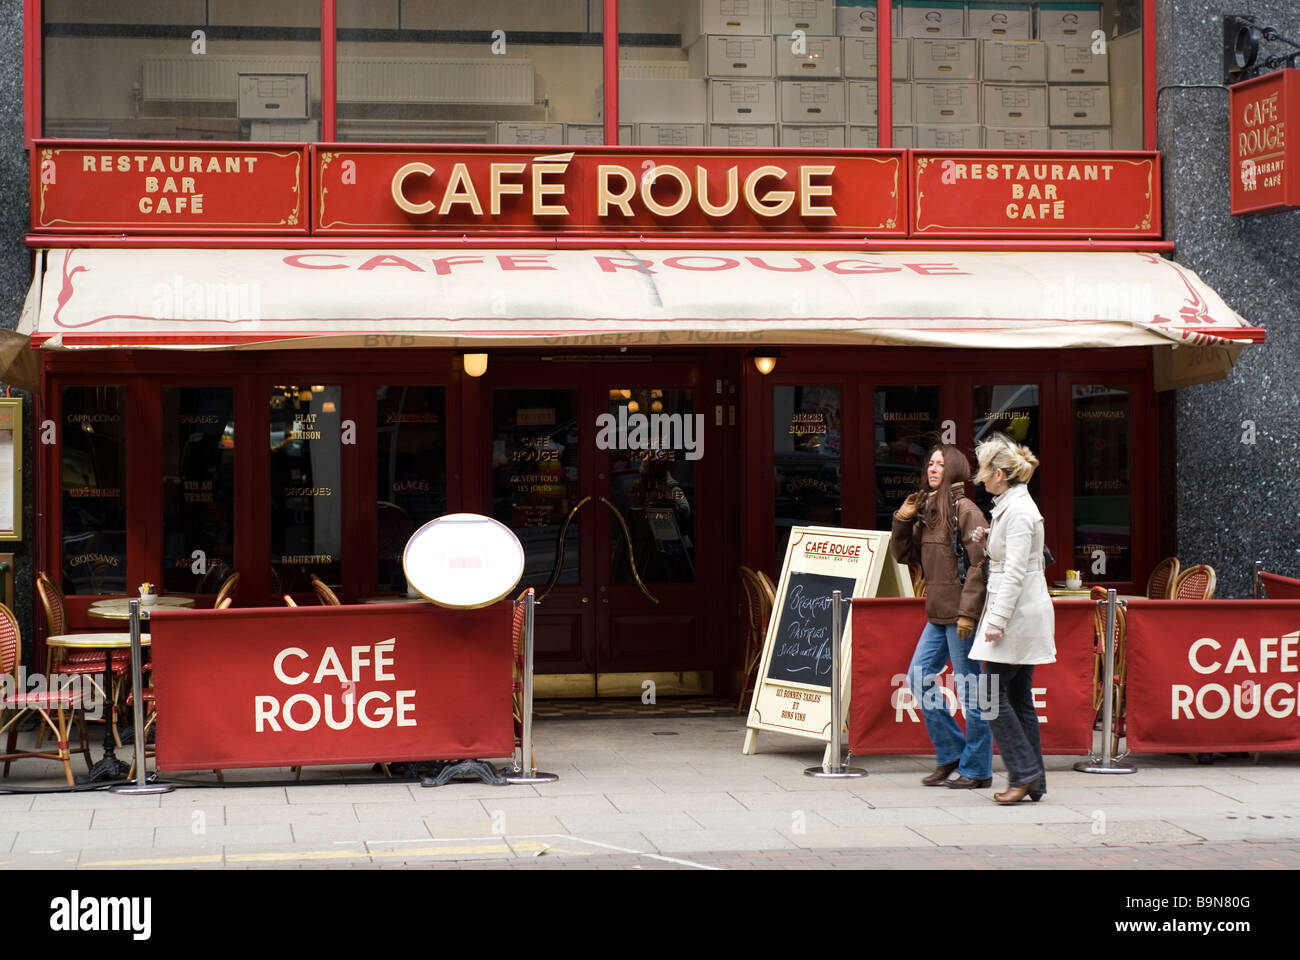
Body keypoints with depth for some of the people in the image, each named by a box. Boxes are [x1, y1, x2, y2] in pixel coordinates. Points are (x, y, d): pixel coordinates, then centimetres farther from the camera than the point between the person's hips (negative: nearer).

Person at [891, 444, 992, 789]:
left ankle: (977, 769, 7)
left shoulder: (964, 510, -11)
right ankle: (950, 753, 20)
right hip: (937, 614, 9)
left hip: (961, 614, -9)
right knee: (919, 678, 9)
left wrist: (967, 611, -20)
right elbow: (903, 554, 20)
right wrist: (903, 520, 4)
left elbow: (980, 563, -16)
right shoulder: (927, 510, 14)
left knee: (969, 689, -2)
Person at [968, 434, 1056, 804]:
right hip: (1019, 616, 10)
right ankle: (1034, 782, 11)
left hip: (1018, 612, -10)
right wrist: (989, 542, 5)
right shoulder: (1008, 506, 14)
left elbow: (1015, 571, -21)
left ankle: (1024, 773, -6)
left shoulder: (1018, 510, -16)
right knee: (1018, 697, 10)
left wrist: (997, 619, -21)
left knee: (993, 693, -7)